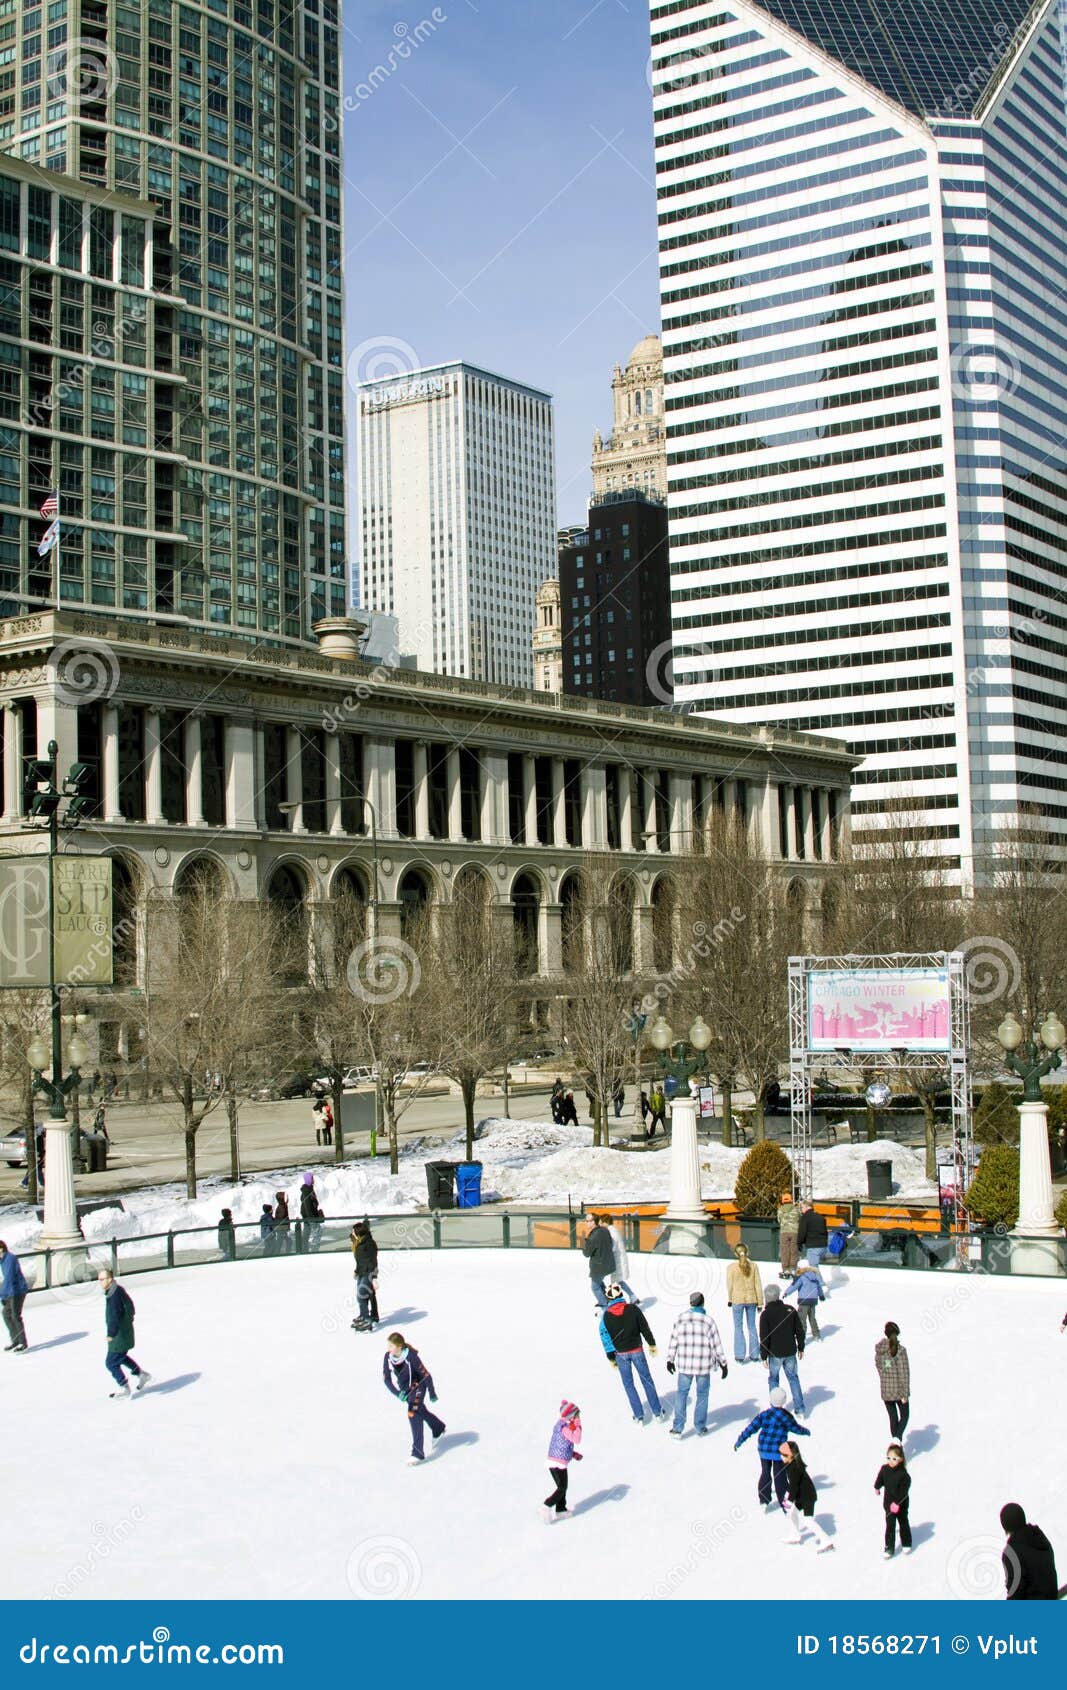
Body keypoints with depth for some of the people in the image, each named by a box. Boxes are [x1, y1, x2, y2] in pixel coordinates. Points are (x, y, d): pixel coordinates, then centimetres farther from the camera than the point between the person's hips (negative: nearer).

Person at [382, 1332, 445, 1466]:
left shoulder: (411, 1356, -32)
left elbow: (425, 1374, -21)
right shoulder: (387, 1357, -19)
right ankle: (438, 1428, 52)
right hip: (404, 1390, 6)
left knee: (414, 1415, -17)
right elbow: (386, 1378, -9)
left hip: (417, 1386, -6)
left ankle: (418, 1453, -12)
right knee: (421, 1411, 24)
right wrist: (398, 1393, -22)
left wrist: (432, 1393, -12)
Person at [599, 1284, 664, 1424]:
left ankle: (639, 1416, 12)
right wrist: (652, 1344, 9)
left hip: (621, 1354, 0)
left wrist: (611, 1358, 5)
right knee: (647, 1380, 13)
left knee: (629, 1385, 12)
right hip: (637, 1350, 0)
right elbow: (645, 1327, -3)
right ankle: (658, 1412, 19)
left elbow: (606, 1338, -4)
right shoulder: (632, 1309, -9)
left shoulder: (606, 1316, -9)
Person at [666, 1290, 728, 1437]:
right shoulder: (708, 1321, -9)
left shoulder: (681, 1319, -4)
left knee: (681, 1393, 12)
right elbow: (716, 1344, -4)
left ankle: (677, 1428, 10)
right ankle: (701, 1428, 20)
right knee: (702, 1394, 14)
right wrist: (723, 1363, 6)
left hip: (684, 1364, 1)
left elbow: (673, 1341, 2)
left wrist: (670, 1359, 15)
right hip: (703, 1365, -1)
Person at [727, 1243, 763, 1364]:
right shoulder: (753, 1266, -3)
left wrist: (729, 1299, 12)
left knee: (738, 1328, 7)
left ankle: (739, 1355, 5)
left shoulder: (731, 1267, -9)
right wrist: (760, 1302, 6)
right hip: (751, 1299, 2)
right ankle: (754, 1355, 17)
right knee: (752, 1327, 13)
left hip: (737, 1300, -2)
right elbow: (757, 1284, -1)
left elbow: (730, 1285, -2)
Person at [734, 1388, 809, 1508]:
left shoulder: (764, 1414, -2)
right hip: (778, 1451, -3)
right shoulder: (785, 1416, -11)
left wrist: (739, 1441, 7)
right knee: (779, 1476, 7)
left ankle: (764, 1500, 20)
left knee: (765, 1473, 17)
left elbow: (751, 1428, -1)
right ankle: (783, 1501, 12)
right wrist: (806, 1431, 23)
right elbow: (795, 1428, 1)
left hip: (763, 1450, 4)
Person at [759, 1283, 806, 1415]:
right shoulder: (790, 1310, -1)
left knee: (773, 1378, 13)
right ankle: (800, 1408, 13)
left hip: (775, 1354, -3)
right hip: (790, 1352, 3)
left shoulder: (766, 1314, -12)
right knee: (793, 1377, 15)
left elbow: (764, 1338, -12)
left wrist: (764, 1356, -4)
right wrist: (801, 1348, 18)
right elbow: (800, 1331, 6)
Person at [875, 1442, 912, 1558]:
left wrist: (897, 1503, -24)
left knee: (903, 1523, 18)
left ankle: (906, 1544, 38)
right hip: (889, 1502, 2)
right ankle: (889, 1548, 12)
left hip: (901, 1504, -2)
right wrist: (877, 1487, 27)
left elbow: (904, 1491, -22)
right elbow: (880, 1479, 9)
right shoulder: (884, 1469, -14)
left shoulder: (903, 1474, -27)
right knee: (890, 1525, 3)